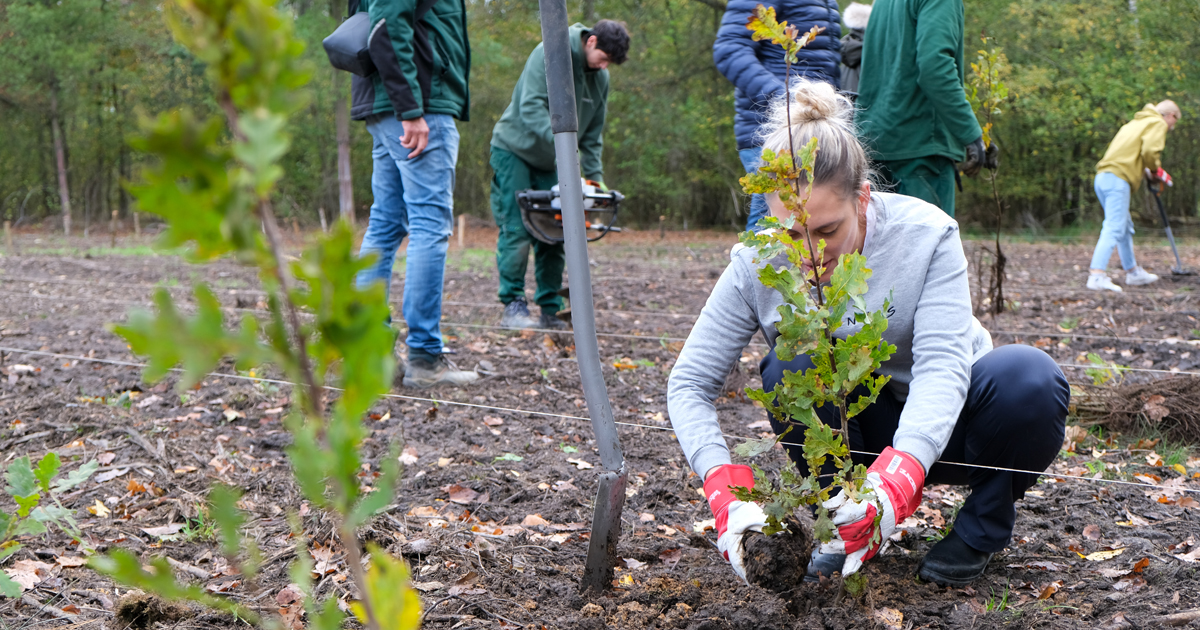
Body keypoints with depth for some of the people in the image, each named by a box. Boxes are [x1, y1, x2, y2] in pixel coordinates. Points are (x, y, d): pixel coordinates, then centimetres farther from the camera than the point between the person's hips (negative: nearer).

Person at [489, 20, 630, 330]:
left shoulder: (601, 77, 2)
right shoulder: (551, 53, -19)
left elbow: (594, 132, 9)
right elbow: (530, 107, -29)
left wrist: (595, 174, -1)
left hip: (549, 161, 7)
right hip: (514, 150, -7)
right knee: (516, 231, -11)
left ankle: (550, 310, 7)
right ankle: (513, 306, -7)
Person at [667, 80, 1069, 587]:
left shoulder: (925, 235, -23)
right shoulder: (757, 265, -18)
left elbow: (941, 365, -33)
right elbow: (690, 382, -15)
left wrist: (895, 479, -51)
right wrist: (727, 490, -33)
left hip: (940, 420, -1)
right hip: (854, 429, 1)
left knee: (1029, 377, -33)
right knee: (793, 361, -30)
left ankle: (982, 525, -5)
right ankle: (842, 528, -9)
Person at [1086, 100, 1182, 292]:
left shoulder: (1136, 122, 30)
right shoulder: (1158, 123, 3)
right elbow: (1150, 150, -14)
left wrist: (1149, 171, 17)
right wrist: (1157, 171, 3)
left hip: (1103, 177, 9)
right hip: (1118, 180, -9)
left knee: (1125, 227, 20)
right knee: (1114, 229, -16)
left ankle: (1132, 272, 30)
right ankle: (1097, 275, -27)